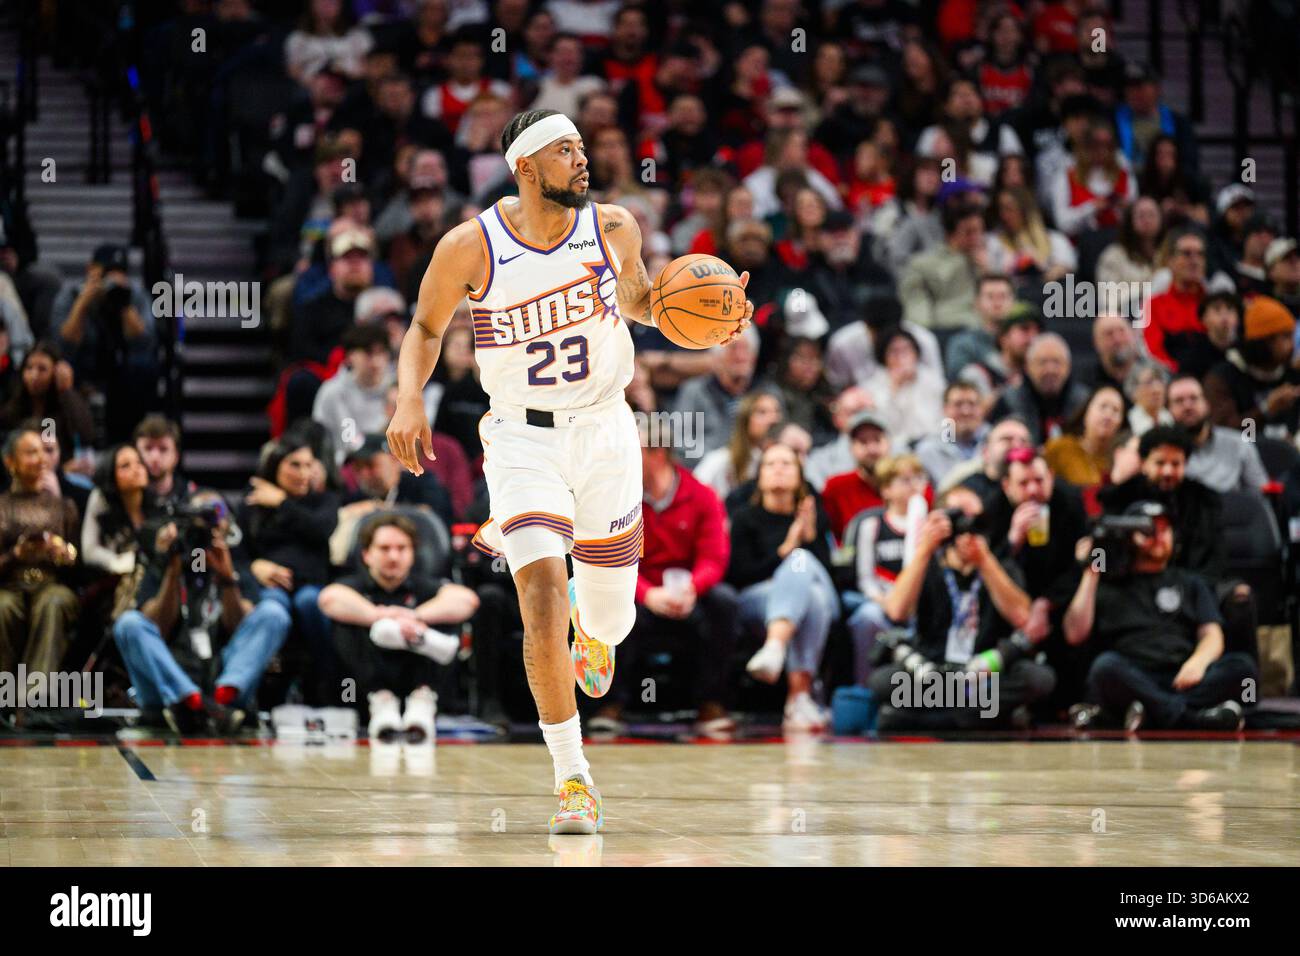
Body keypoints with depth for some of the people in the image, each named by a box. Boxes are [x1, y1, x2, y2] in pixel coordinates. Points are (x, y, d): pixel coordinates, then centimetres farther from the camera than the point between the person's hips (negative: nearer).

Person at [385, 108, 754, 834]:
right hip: (523, 440, -3)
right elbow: (426, 327, 4)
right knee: (543, 598, -20)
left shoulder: (613, 228, -6)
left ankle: (597, 624, 55)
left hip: (605, 431, 3)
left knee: (612, 617, 12)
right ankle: (572, 779, -11)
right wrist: (410, 399, -13)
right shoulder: (471, 246, -11)